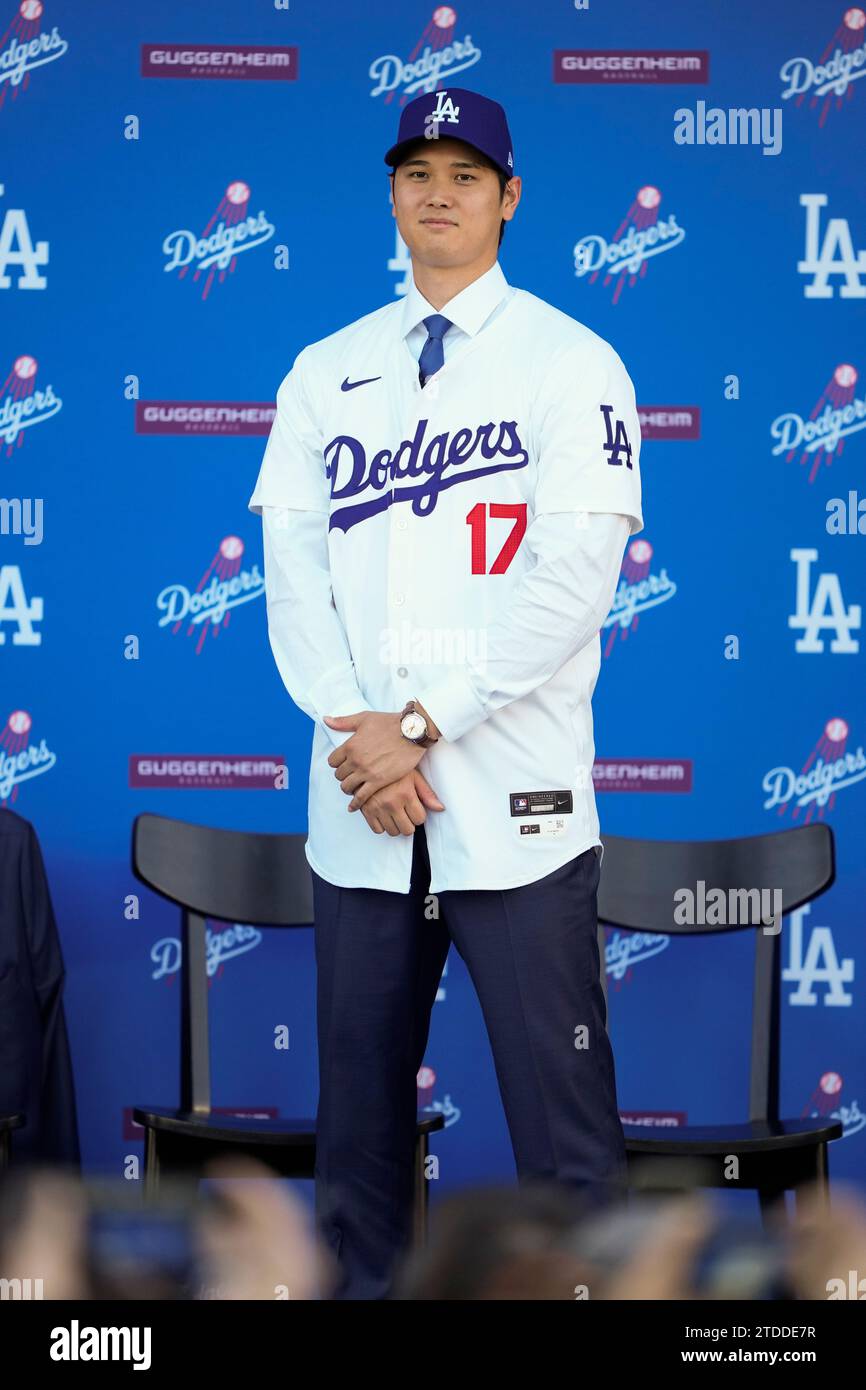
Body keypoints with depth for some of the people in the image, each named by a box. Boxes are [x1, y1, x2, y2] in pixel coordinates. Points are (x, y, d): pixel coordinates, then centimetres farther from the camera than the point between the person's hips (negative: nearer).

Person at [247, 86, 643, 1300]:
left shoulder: (570, 365, 1)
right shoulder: (325, 374, 13)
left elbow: (570, 581, -8)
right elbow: (292, 566, 6)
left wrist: (422, 723, -13)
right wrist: (356, 738, -8)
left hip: (514, 805, -4)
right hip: (359, 805, 4)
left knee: (564, 1122, -6)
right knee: (358, 1109, 8)